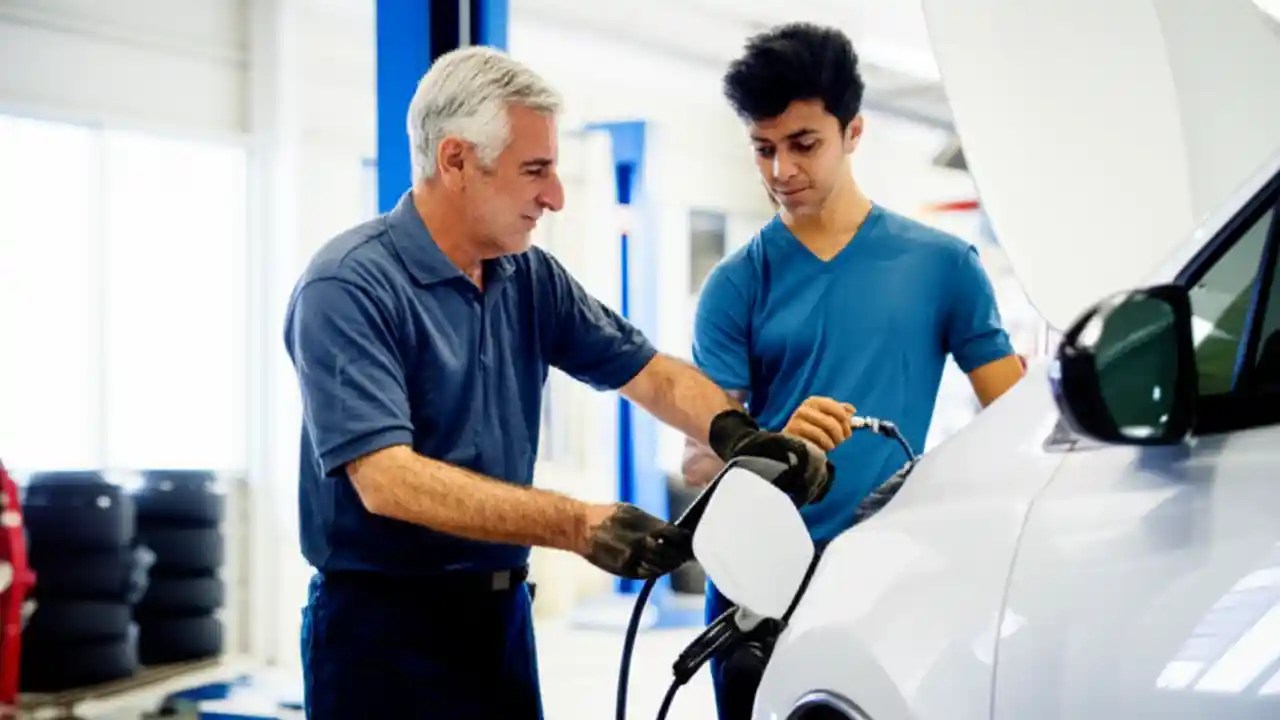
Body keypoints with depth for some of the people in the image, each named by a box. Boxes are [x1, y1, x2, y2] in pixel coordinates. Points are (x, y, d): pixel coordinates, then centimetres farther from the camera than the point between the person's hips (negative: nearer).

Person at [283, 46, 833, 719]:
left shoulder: (531, 278, 5)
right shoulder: (348, 287, -17)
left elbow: (648, 372, 9)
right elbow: (386, 479, -26)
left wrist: (736, 432, -14)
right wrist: (577, 524, -33)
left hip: (501, 613, 7)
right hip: (385, 626, -7)